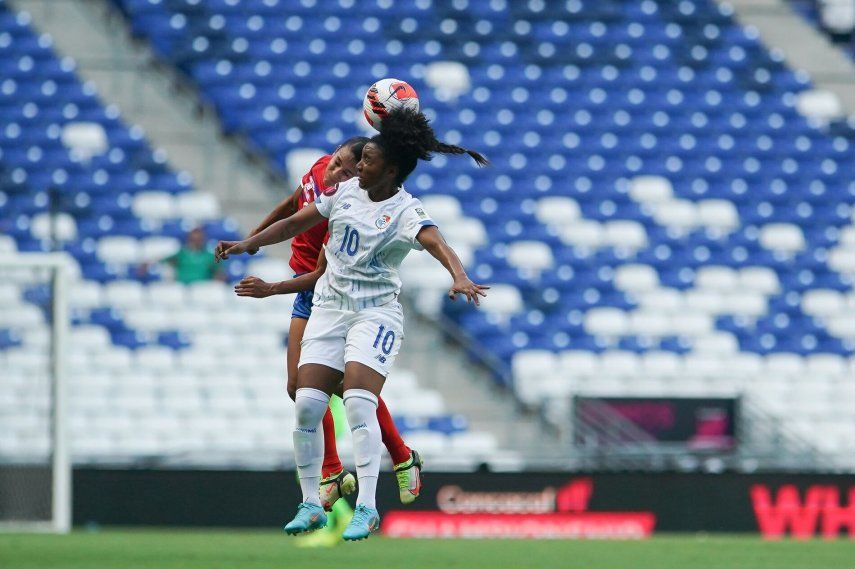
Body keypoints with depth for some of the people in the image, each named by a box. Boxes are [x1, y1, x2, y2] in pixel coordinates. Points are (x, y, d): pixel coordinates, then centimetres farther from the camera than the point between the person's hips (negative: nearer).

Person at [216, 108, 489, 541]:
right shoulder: (345, 192, 6)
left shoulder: (405, 211, -12)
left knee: (359, 404, -20)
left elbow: (436, 243, -31)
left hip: (376, 313, -5)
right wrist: (248, 244, 16)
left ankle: (367, 509, -15)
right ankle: (311, 505, 7)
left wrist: (460, 277, -49)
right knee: (307, 404, -4)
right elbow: (297, 223, 18)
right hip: (329, 307, 5)